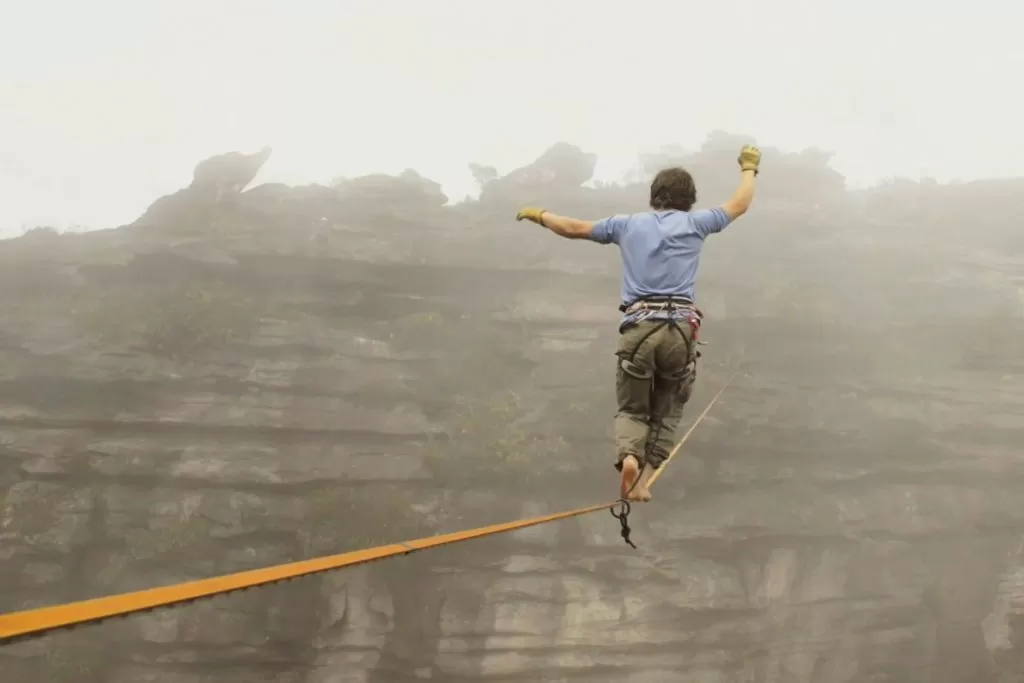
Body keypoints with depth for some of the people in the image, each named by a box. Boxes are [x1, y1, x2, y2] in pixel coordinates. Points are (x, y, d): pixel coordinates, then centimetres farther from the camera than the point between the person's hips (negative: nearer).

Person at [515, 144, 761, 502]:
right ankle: (645, 479, -2)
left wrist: (539, 215, 40)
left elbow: (573, 227, 22)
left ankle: (628, 457, -18)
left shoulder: (628, 224, 13)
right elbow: (739, 205, 24)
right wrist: (749, 168, 42)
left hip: (638, 328, 1)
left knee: (632, 410, 14)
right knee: (666, 413, 16)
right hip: (680, 329, -1)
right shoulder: (694, 223, 10)